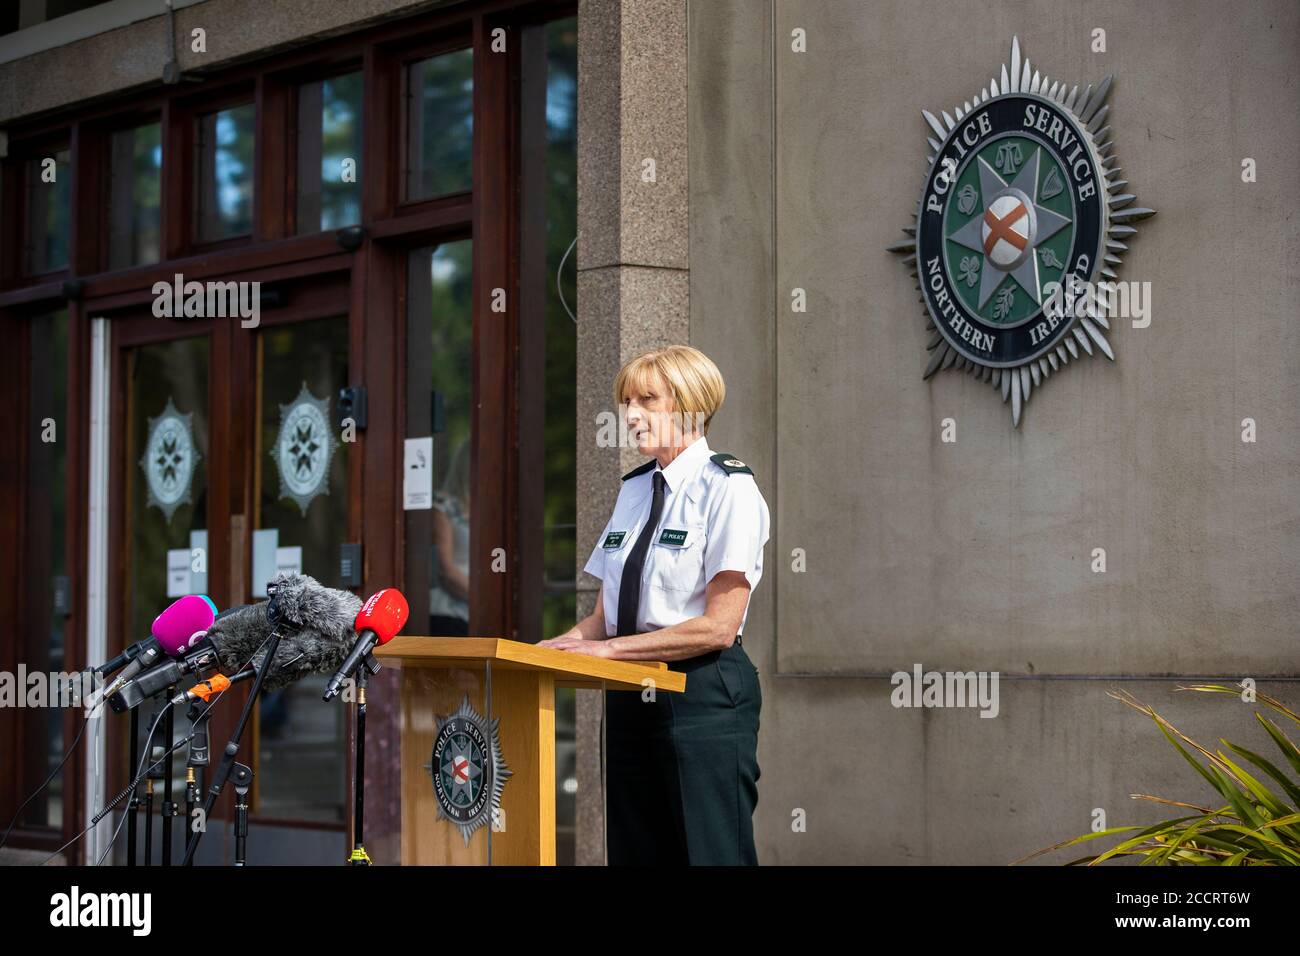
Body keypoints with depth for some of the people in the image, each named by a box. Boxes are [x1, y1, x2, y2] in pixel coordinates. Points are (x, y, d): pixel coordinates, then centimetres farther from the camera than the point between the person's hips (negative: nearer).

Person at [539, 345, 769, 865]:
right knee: (632, 851, 8)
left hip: (704, 698, -7)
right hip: (631, 700, 7)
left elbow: (719, 626, -15)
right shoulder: (634, 489, 16)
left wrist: (608, 648, -16)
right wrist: (551, 649, -3)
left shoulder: (727, 488, -7)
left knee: (709, 851, -8)